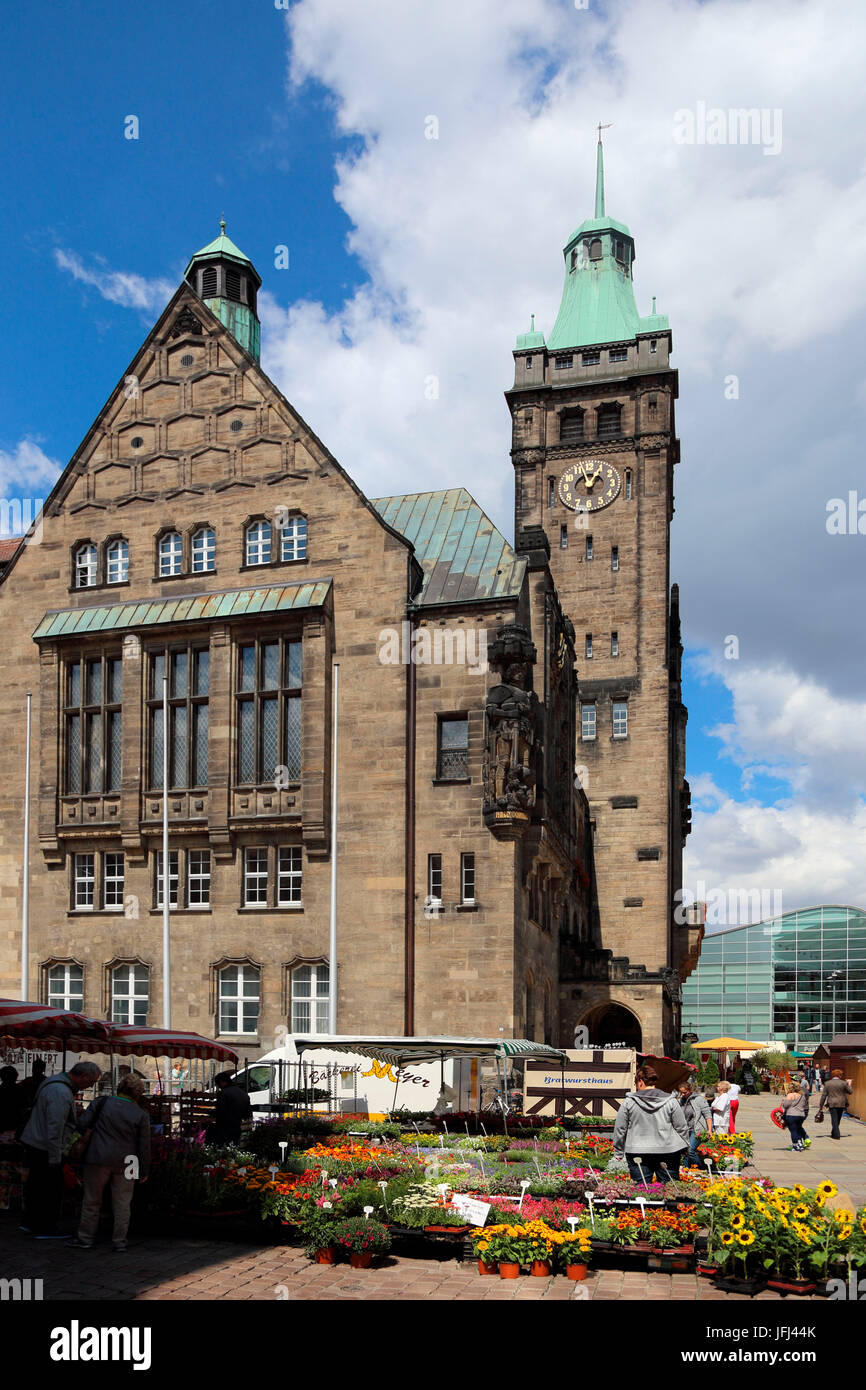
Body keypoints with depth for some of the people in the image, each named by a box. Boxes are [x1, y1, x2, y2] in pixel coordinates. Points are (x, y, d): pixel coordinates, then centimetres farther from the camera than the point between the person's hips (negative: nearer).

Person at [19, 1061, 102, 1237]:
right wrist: (55, 1157, -20)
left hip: (34, 1143, 10)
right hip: (45, 1149, -10)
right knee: (51, 1190, 0)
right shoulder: (61, 1092, -25)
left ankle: (31, 1223, 31)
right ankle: (46, 1230, 9)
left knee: (36, 1186, 20)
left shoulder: (55, 1082, 10)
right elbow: (55, 1127, -26)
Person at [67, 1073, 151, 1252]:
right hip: (125, 1163, 1)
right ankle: (119, 1241, 12)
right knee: (122, 1204, 10)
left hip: (98, 1159, 0)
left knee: (92, 1200, 12)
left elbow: (82, 1124, -6)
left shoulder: (102, 1102, -4)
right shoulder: (141, 1115, -3)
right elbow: (144, 1146, -1)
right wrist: (144, 1171, 8)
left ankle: (85, 1239, 16)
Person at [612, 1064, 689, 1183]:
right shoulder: (671, 1101, 0)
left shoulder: (628, 1102, -1)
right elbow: (682, 1128, 6)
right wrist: (684, 1148, 20)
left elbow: (619, 1130, 3)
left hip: (638, 1155, -1)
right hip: (667, 1152, 1)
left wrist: (618, 1152, 14)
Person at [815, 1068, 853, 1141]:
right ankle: (834, 1134, 27)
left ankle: (836, 1135, -5)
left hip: (832, 1104, -1)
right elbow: (850, 1092, 7)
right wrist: (849, 1084, 24)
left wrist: (820, 1106, 4)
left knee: (834, 1120, 2)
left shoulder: (827, 1083, 0)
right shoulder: (843, 1083, -3)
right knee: (837, 1120, 16)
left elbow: (823, 1095, 0)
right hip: (841, 1104, 1)